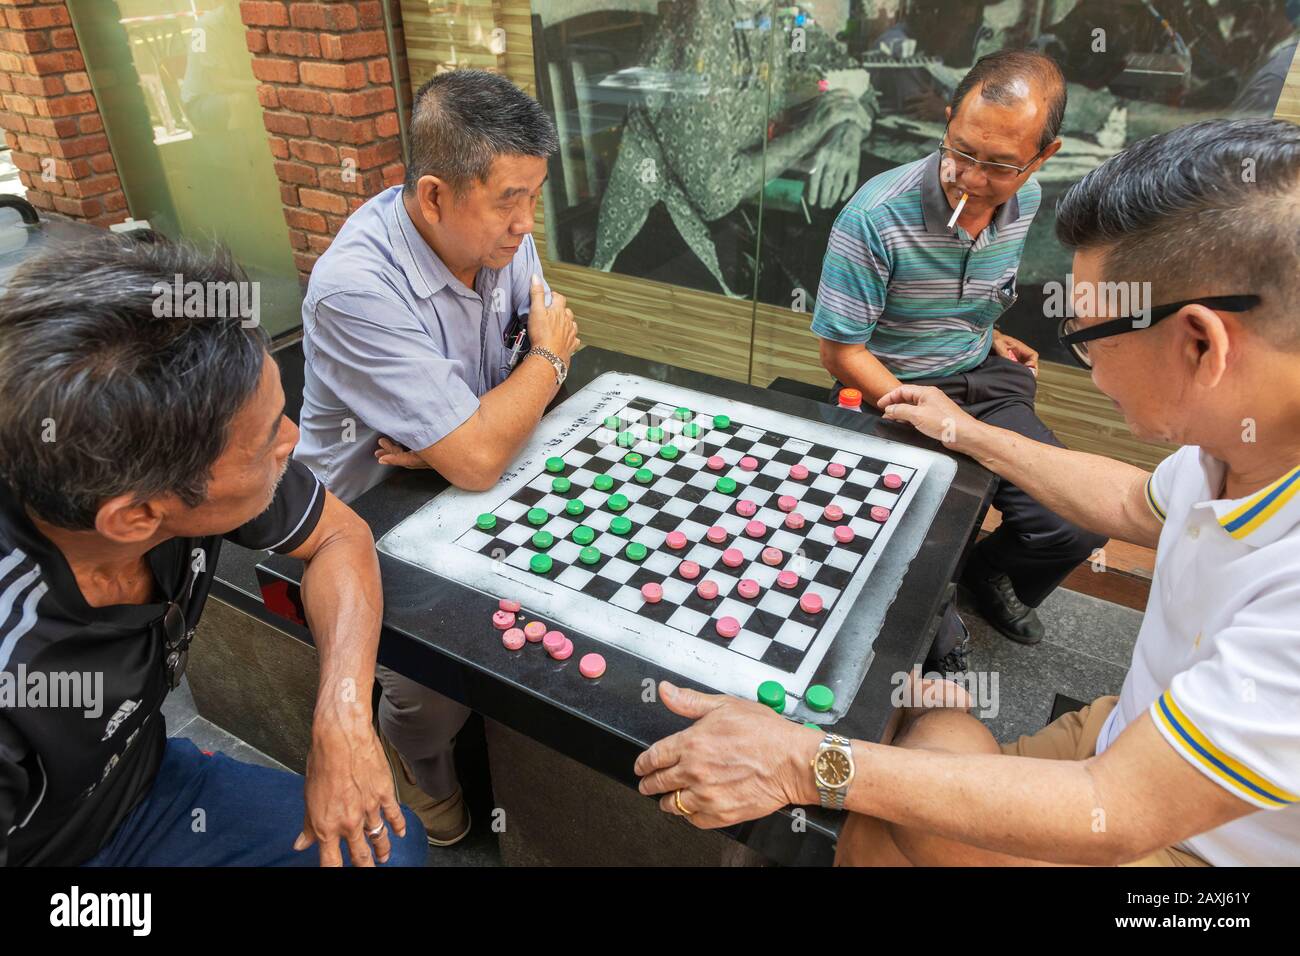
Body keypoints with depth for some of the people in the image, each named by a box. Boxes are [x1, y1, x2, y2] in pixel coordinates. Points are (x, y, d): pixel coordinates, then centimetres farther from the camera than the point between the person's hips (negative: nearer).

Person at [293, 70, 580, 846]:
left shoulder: (501, 234, -8)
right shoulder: (356, 287, -31)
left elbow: (544, 380, -1)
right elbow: (478, 461, -34)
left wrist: (463, 434, -21)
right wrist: (548, 354, -17)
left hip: (468, 482, 6)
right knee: (437, 687, -21)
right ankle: (426, 780, 18)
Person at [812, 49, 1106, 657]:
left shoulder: (1025, 201, -1)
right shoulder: (876, 217, -23)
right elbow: (841, 353, -18)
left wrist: (986, 337, 10)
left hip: (982, 380, 6)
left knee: (1080, 526, -6)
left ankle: (988, 573, 28)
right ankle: (934, 632, 17)